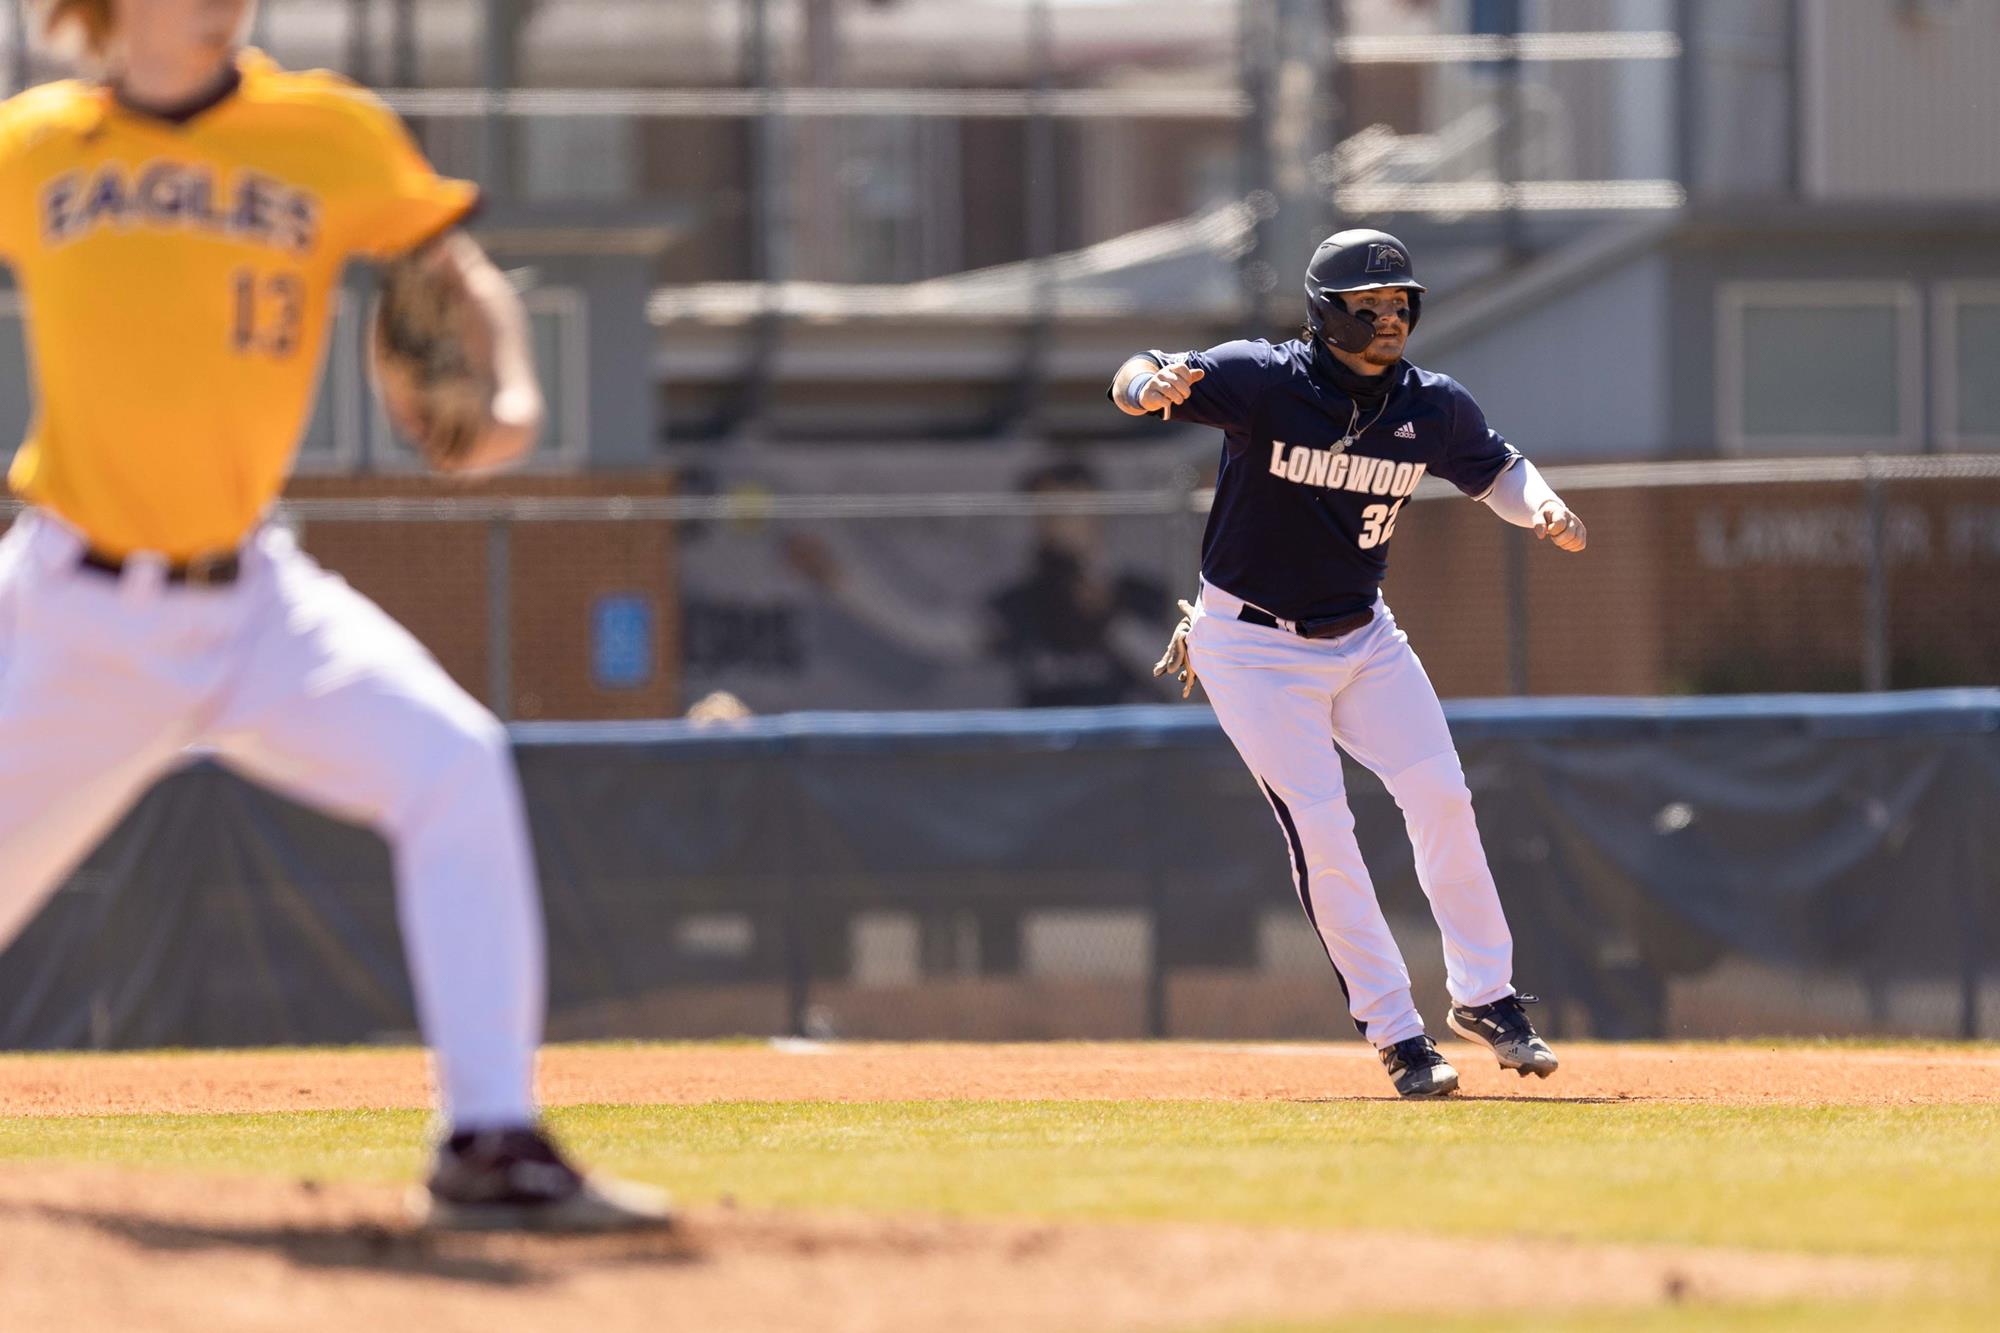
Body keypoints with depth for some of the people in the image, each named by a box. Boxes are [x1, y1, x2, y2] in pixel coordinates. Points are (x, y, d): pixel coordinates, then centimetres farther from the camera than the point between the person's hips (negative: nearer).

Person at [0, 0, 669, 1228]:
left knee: (454, 767, -21)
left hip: (249, 596, 1)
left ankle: (492, 1153, -18)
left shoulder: (328, 136, -2)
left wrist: (513, 393, -17)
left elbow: (455, 272, 2)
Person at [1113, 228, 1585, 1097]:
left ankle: (1485, 997, 11)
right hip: (1253, 647, -4)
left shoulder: (1433, 408, -6)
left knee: (1440, 797, -5)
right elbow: (1137, 381, -23)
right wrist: (1150, 386, -48)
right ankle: (1396, 1037, -3)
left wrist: (1542, 508, -11)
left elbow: (1497, 470, 11)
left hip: (1361, 636, 4)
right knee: (1320, 831, -10)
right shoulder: (1262, 381, -20)